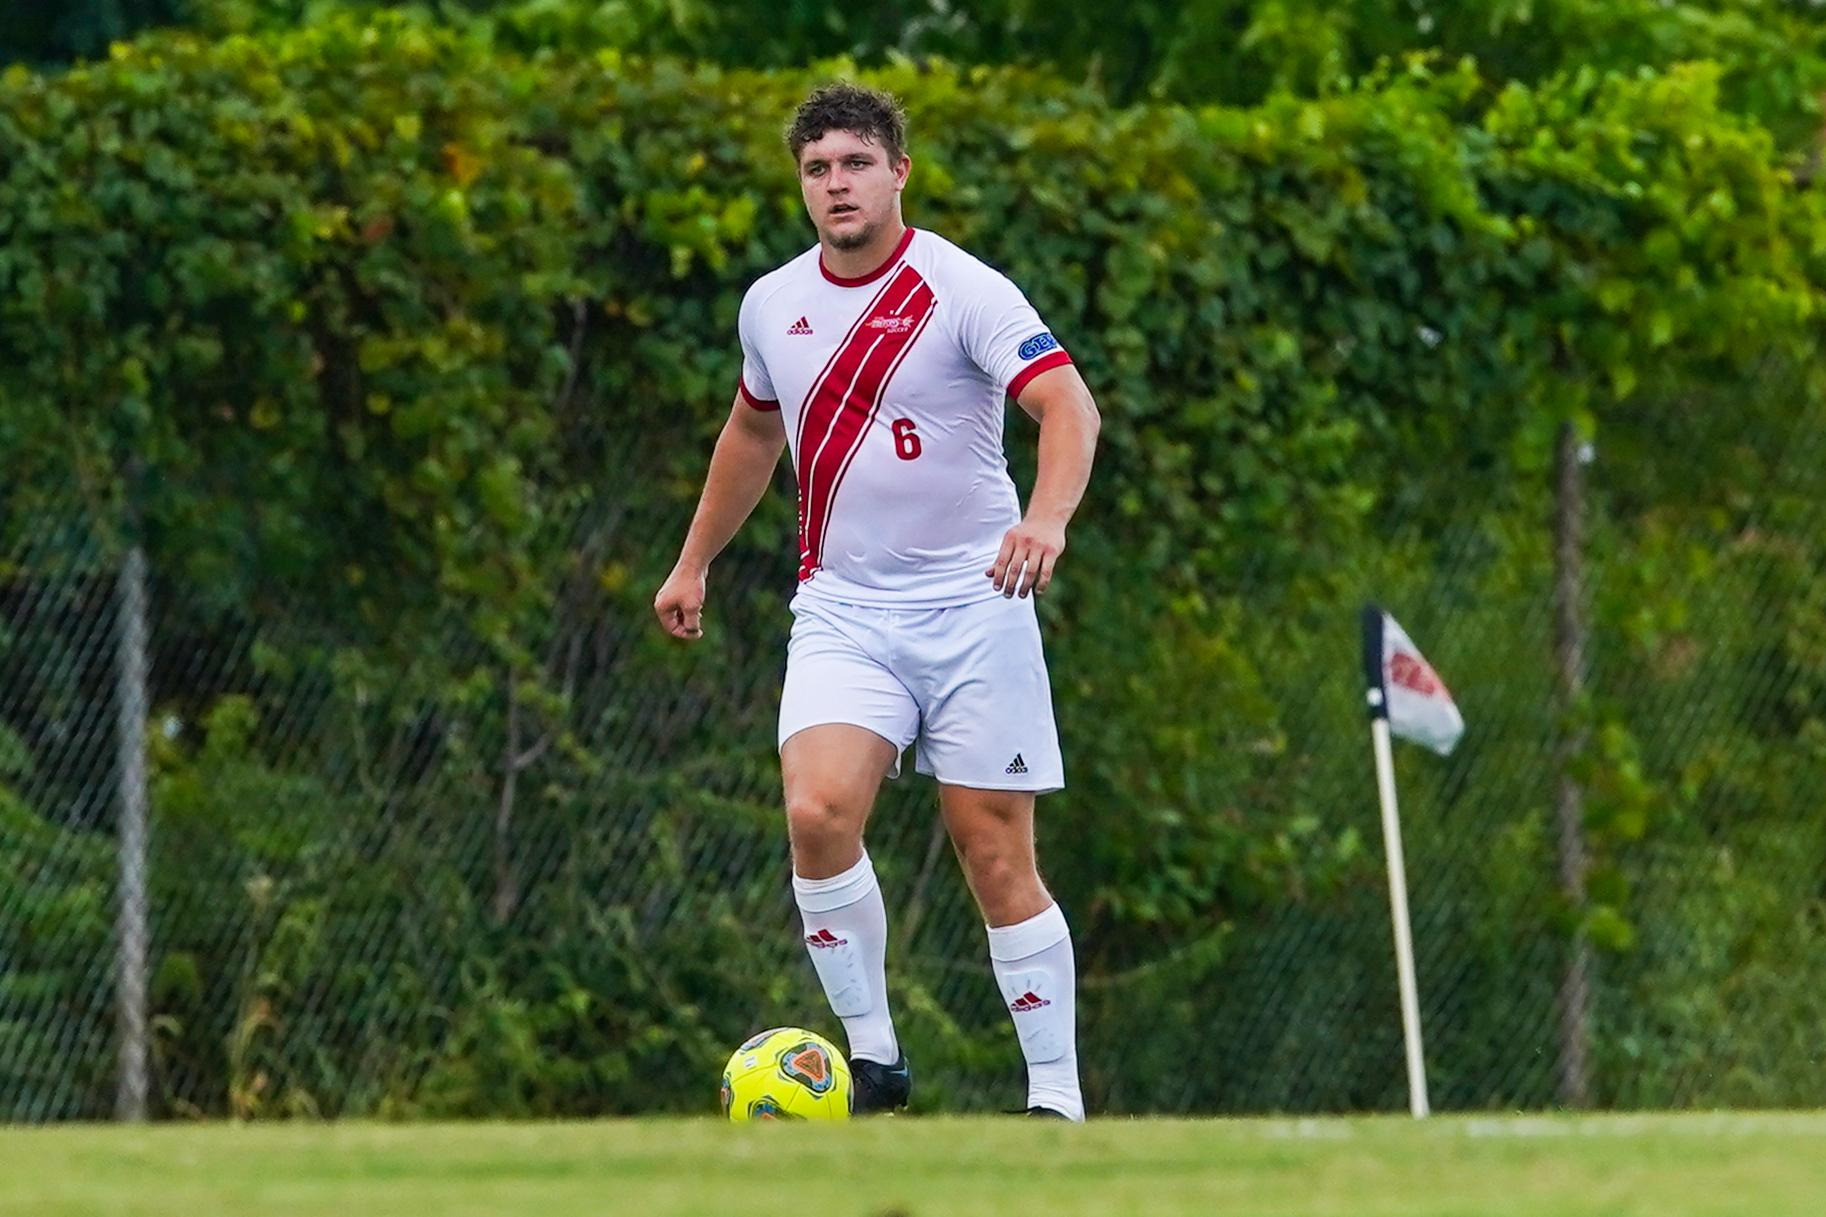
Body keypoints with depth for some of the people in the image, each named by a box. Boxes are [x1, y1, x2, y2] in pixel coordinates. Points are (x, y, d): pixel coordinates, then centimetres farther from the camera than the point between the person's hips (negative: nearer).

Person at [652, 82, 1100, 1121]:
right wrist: (695, 560, 32)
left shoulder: (965, 291, -10)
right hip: (841, 613, 4)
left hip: (971, 604, -4)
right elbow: (753, 430, 27)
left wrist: (1047, 517, -41)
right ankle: (872, 1053, -7)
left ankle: (1058, 1096, 6)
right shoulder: (772, 305, 7)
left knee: (998, 857, -3)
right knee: (819, 812, -20)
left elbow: (1069, 406, -22)